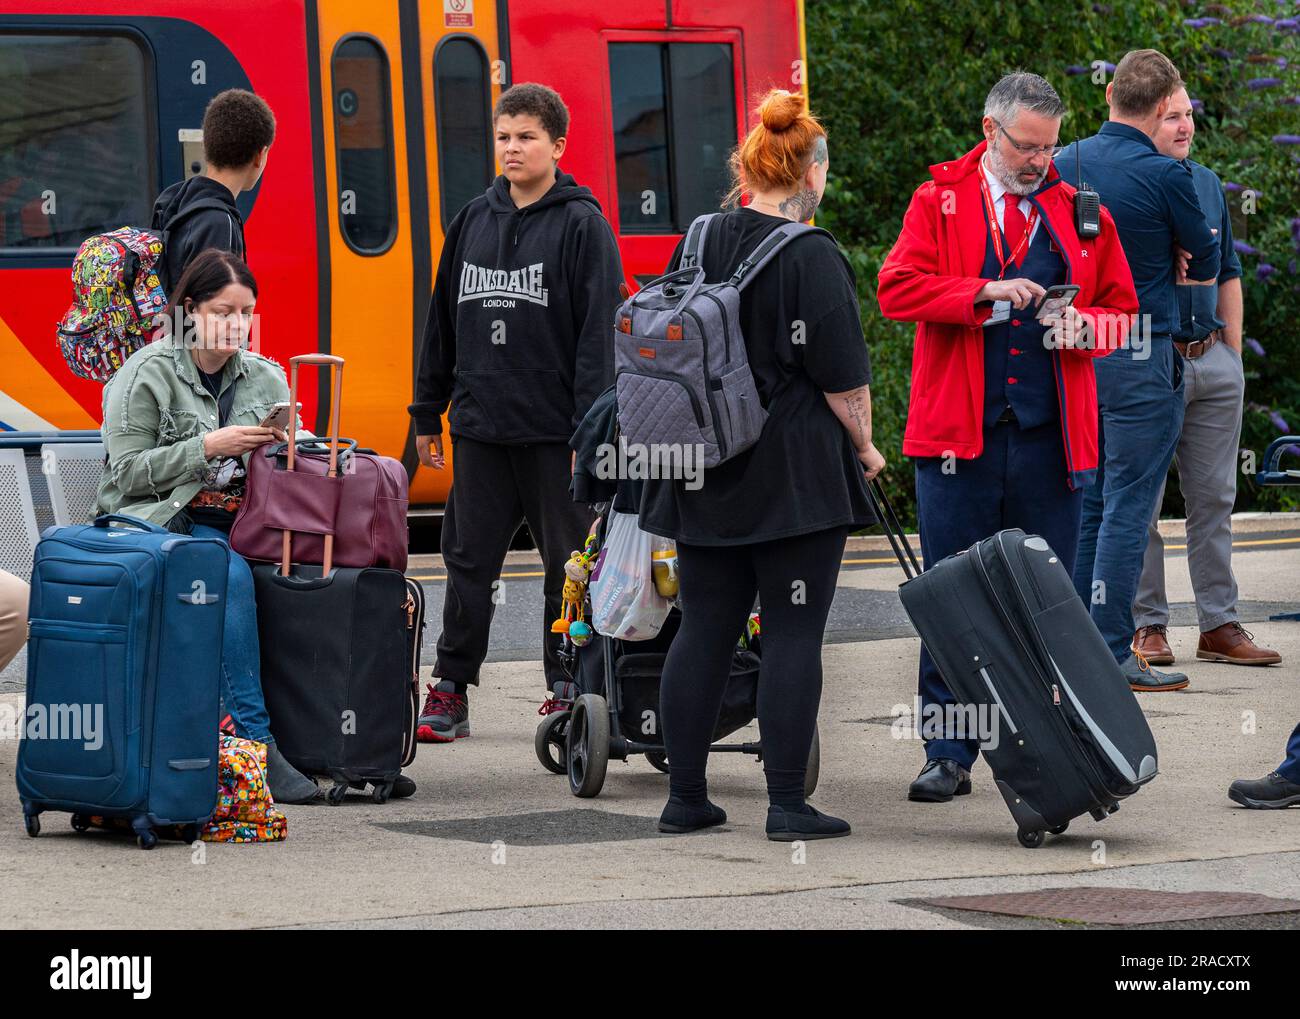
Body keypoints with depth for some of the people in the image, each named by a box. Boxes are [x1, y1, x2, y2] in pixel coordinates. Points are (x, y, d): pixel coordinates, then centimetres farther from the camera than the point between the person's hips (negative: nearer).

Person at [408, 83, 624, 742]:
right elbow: (443, 321, 17)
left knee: (569, 564, 4)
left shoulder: (581, 224, -3)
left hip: (555, 432, -4)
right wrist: (428, 413, 15)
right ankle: (451, 690, 11)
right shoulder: (474, 220, 12)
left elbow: (600, 330, -8)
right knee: (469, 562, 5)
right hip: (479, 427, 4)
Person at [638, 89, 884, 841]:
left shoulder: (696, 247, 7)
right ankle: (788, 804, -2)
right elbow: (842, 375, -12)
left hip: (704, 471, 6)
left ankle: (686, 797, 12)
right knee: (794, 635, -2)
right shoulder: (812, 258, -12)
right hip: (797, 478, -6)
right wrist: (865, 448, 3)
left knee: (703, 632, 9)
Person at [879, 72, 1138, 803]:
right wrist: (985, 293, -16)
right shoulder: (939, 201, 6)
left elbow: (1122, 311, 14)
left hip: (1049, 438, 2)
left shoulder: (1080, 213, 11)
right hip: (957, 433, -2)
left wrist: (1084, 327, -8)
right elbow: (897, 290, -5)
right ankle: (950, 754, 6)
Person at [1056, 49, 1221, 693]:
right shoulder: (1165, 176, -13)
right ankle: (1112, 655, -4)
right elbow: (1206, 266, 2)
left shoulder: (1063, 167, 4)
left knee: (1088, 503, 14)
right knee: (1128, 508, -3)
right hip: (1140, 361, -6)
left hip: (1074, 352, 6)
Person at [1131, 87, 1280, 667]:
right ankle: (1147, 626, 7)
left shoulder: (1208, 184, 13)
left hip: (1214, 363, 6)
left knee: (1214, 498, 7)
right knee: (1141, 501, 0)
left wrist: (1232, 355, 14)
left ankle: (1220, 625, 10)